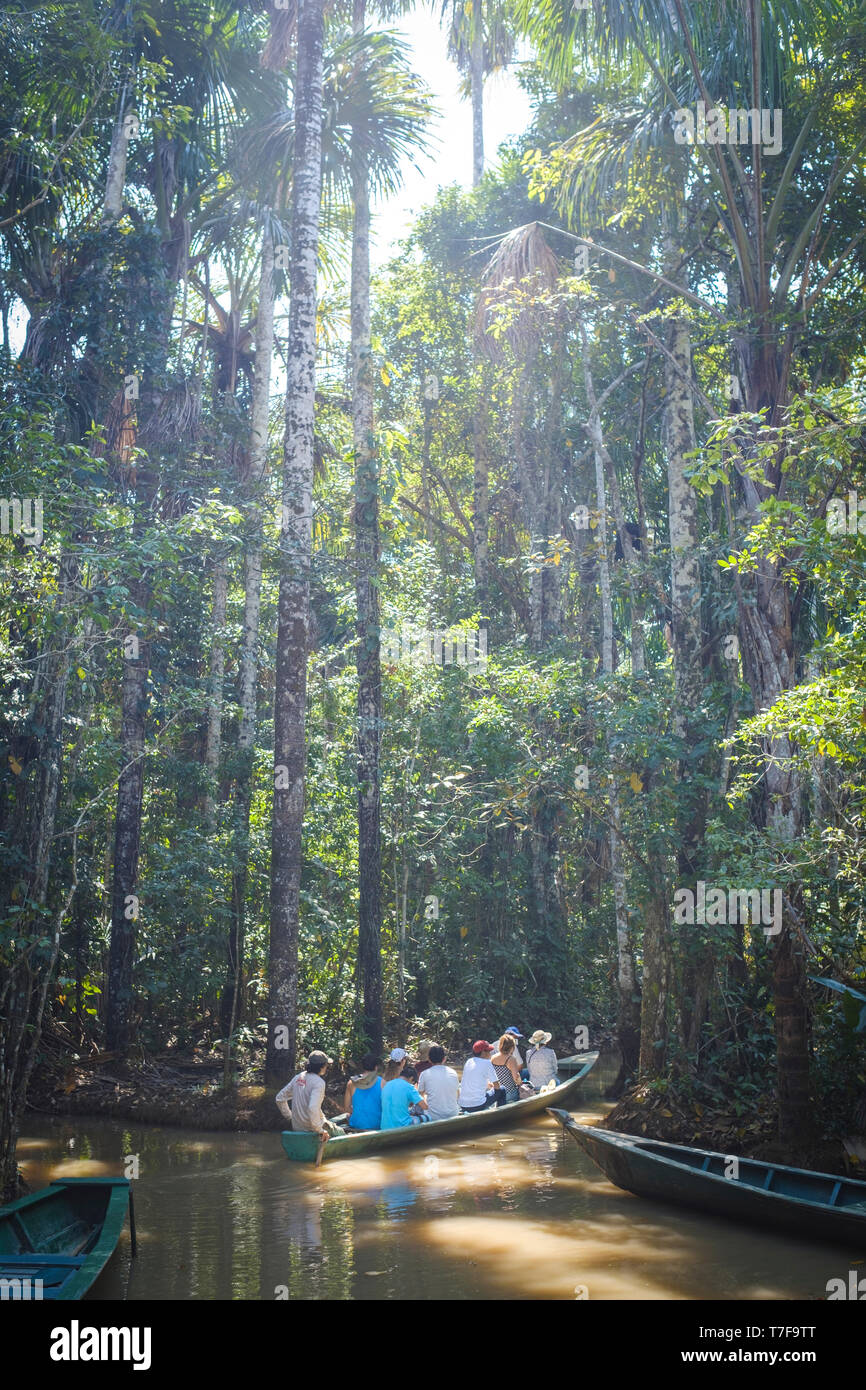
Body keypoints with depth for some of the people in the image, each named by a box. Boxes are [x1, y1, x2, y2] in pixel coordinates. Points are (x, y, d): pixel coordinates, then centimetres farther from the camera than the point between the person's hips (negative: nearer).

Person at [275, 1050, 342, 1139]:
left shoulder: (298, 1078, 5)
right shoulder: (319, 1082, -19)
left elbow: (280, 1099, 12)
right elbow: (313, 1108, -31)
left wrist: (290, 1116, 19)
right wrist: (320, 1130, -22)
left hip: (296, 1127, 7)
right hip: (310, 1129, -7)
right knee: (340, 1132, 15)